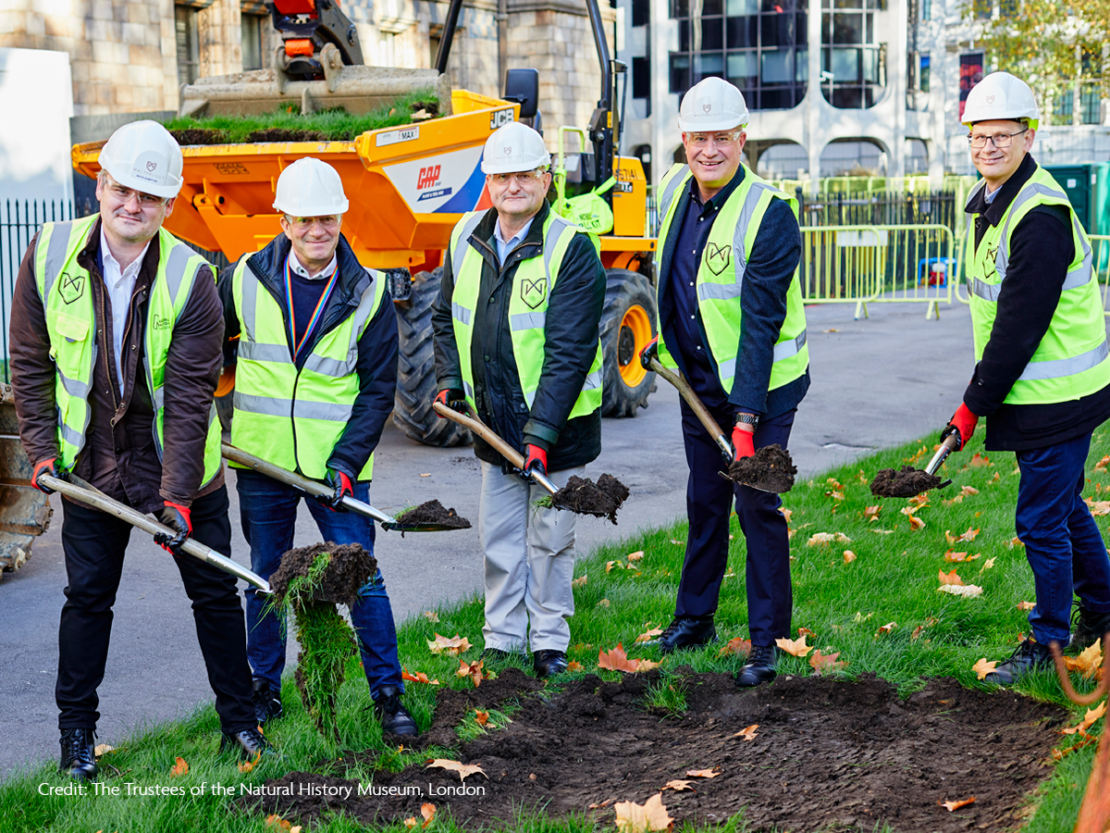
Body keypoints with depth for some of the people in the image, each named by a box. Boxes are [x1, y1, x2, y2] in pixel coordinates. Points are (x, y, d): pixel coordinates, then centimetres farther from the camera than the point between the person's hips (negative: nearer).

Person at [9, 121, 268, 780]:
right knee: (87, 596, 9)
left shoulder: (191, 279, -18)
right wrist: (41, 447, -2)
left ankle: (239, 719, 25)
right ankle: (76, 730, 25)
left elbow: (189, 398, -19)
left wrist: (177, 496, -22)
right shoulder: (49, 256, -11)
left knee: (215, 592, 8)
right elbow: (30, 360, 1)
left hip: (180, 464, -1)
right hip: (90, 463, 1)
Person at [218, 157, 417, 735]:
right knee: (266, 578, 13)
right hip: (261, 459, 2)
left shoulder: (368, 295, -5)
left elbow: (378, 390, -3)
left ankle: (387, 693, 11)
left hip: (337, 464, -2)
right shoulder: (245, 280, -1)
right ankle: (264, 687, 29)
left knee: (362, 579, -2)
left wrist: (346, 461, -13)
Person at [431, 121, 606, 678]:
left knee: (549, 538, 7)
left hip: (557, 426, -5)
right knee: (499, 538, 12)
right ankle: (501, 642, 25)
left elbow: (568, 352, -21)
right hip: (493, 424, 5)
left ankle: (549, 644, 22)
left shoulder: (571, 249, -17)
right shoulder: (466, 240, 2)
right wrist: (450, 380, 5)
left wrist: (542, 432, -26)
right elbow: (446, 316, 18)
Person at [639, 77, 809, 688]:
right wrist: (663, 340, 22)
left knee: (756, 505, -5)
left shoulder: (770, 214, -22)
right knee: (703, 500, 16)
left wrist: (747, 414, -30)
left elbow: (761, 324, -26)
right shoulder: (673, 191, -1)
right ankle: (694, 617, 31)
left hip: (764, 384, -6)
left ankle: (767, 640, 6)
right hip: (699, 381, 6)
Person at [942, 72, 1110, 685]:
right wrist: (982, 397, 14)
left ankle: (1050, 641, 14)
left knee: (1041, 519, -1)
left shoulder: (1041, 215, -22)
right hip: (1036, 394, 10)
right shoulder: (987, 202, 9)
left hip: (1057, 398, -10)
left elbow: (1019, 327, -23)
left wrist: (975, 404, -17)